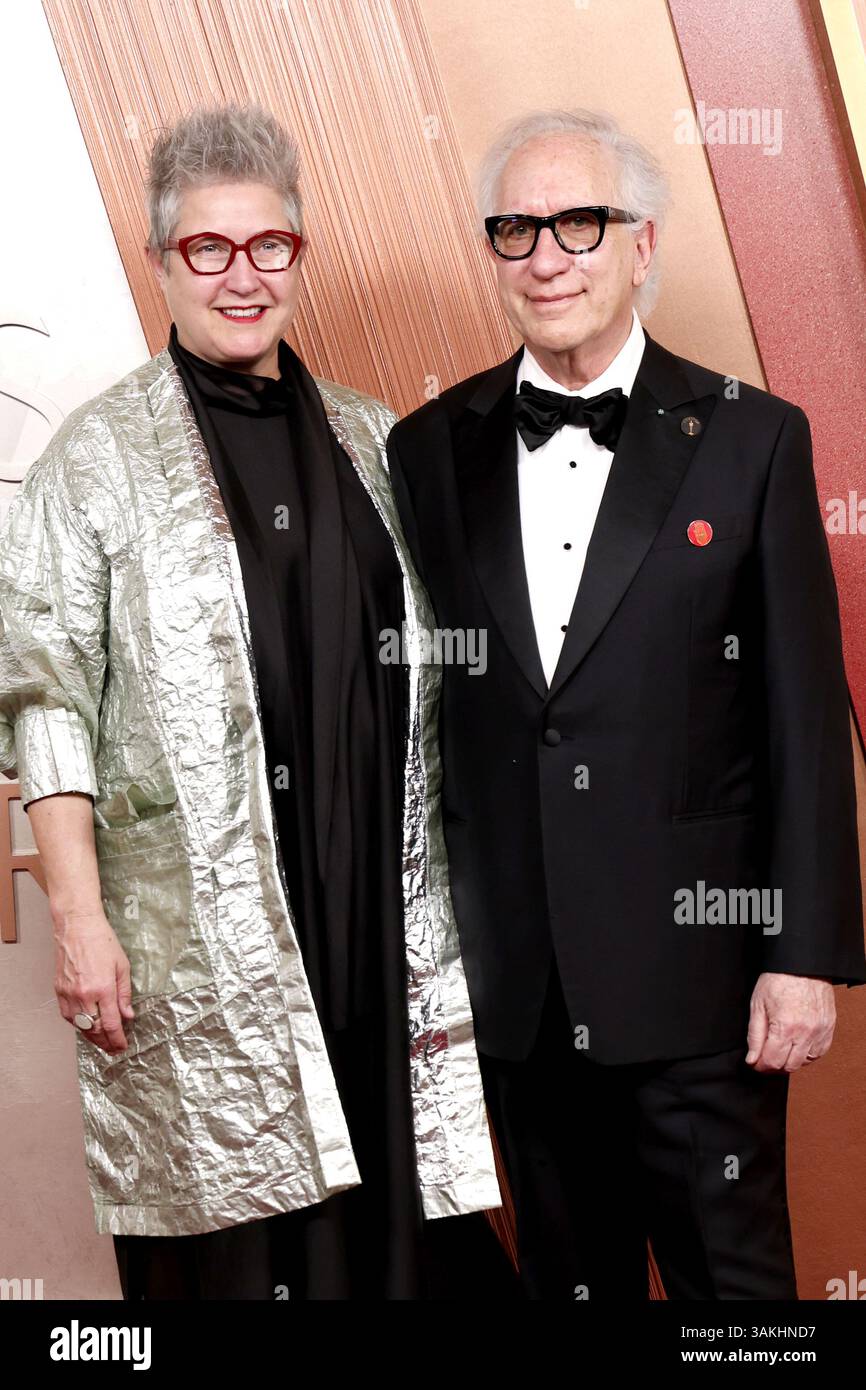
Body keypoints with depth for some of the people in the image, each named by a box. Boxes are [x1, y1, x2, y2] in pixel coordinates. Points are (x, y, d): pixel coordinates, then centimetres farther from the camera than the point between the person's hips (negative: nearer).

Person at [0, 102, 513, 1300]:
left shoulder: (370, 441, 12)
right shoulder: (100, 457, 0)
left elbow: (424, 677, 14)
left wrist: (446, 903, 10)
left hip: (384, 909, 4)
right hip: (202, 926, -3)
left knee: (408, 1221, 6)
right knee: (238, 1245, 2)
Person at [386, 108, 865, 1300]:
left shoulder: (751, 439, -2)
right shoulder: (431, 449, 5)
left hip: (691, 966, -2)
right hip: (510, 976, 3)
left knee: (731, 1271, 6)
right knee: (565, 1271, 16)